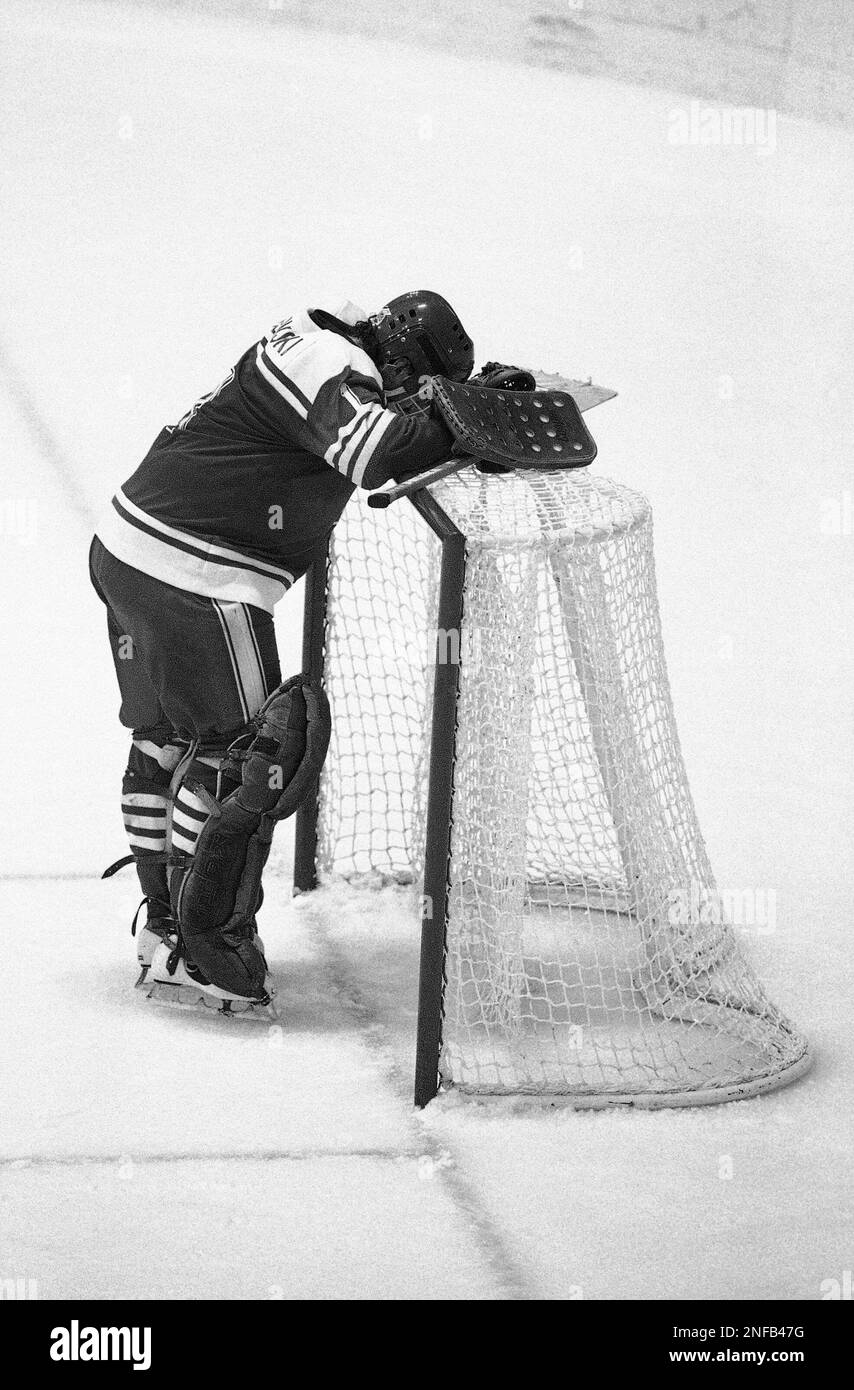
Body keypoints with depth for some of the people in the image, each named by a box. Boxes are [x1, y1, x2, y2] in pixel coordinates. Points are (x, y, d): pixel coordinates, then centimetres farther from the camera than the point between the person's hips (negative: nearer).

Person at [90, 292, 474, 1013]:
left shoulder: (313, 346, 13)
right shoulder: (329, 366, -17)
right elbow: (384, 455, -32)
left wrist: (465, 409, 5)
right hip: (195, 578, -11)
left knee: (166, 740, 19)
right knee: (241, 757, -3)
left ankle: (165, 922, 31)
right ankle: (206, 949, 2)